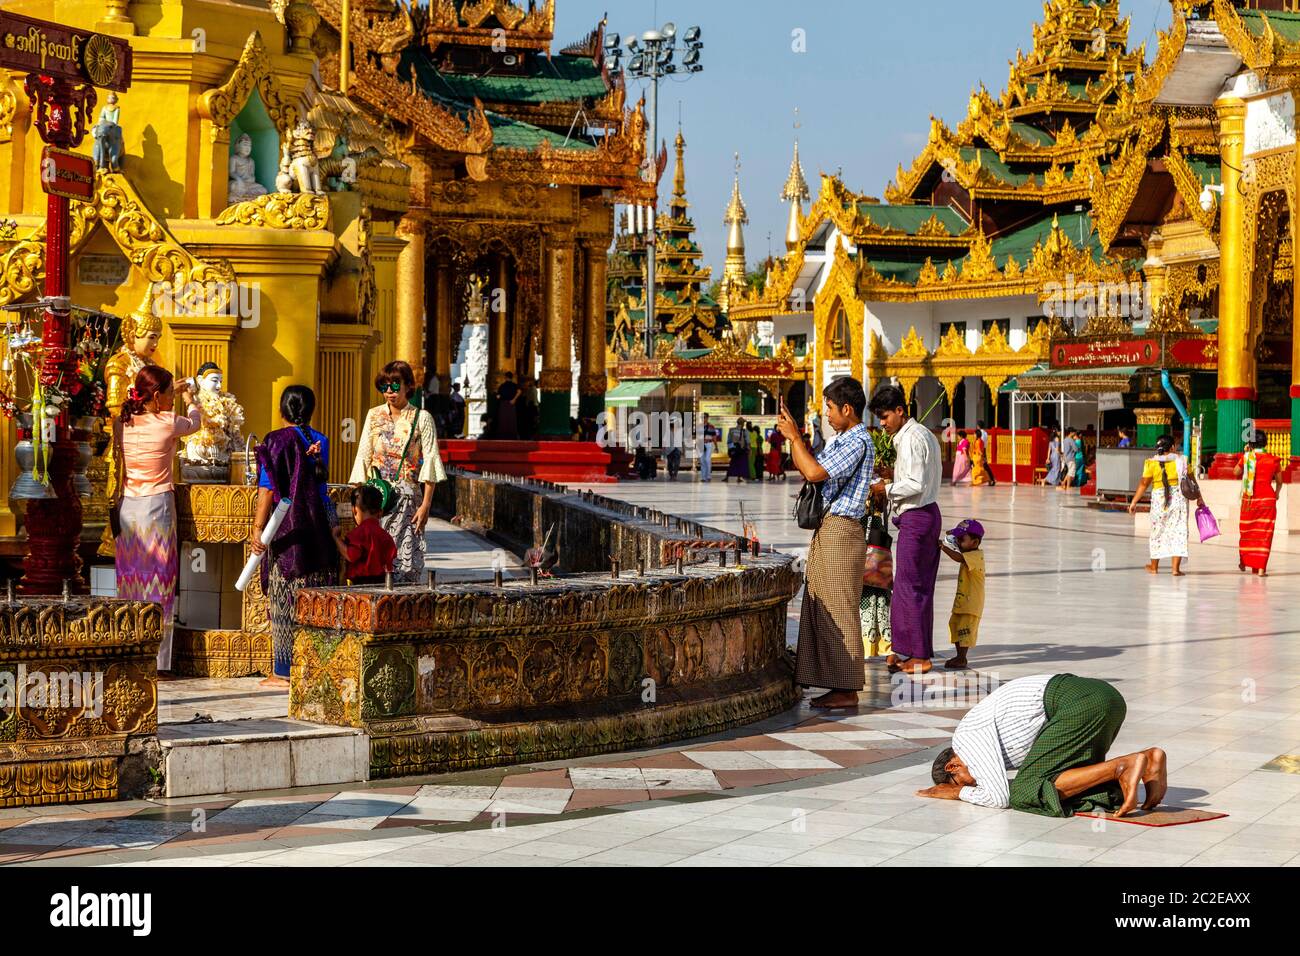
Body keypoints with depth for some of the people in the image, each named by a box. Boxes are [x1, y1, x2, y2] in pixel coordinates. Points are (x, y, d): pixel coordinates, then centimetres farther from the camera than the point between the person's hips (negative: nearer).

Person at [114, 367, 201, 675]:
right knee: (159, 583, 0)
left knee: (130, 578, 10)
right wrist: (190, 400, 33)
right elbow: (195, 422, 13)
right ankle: (157, 662, 0)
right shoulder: (169, 423, -9)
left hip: (127, 507, 4)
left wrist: (174, 394, 34)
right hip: (158, 505, -4)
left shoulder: (122, 424, 1)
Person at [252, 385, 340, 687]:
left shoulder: (276, 441, -9)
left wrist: (257, 530, -13)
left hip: (286, 530, -5)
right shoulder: (320, 441, 7)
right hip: (317, 528, 5)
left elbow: (267, 490, -13)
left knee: (285, 603, 0)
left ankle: (283, 672, 1)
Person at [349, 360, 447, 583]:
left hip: (407, 497, -2)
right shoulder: (374, 416, 11)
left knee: (406, 559, -8)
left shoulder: (421, 418, 2)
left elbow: (430, 463, -2)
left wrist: (426, 504, -9)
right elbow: (363, 458, 10)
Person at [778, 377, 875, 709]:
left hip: (841, 531, -10)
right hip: (827, 529, 10)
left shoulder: (858, 443, -14)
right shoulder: (839, 440, 17)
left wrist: (793, 437, -12)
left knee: (839, 609, -7)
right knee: (820, 608, 11)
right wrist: (793, 435, 13)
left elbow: (815, 473, -22)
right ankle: (836, 685, 16)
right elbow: (807, 470, 22)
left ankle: (847, 690, -2)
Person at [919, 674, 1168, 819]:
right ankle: (1149, 759, 0)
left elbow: (1000, 797, -3)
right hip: (1106, 695, 10)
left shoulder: (966, 737, 3)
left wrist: (958, 792, 15)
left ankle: (1124, 766, -18)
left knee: (1026, 792, -6)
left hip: (1082, 702, -10)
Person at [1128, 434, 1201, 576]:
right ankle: (1176, 568, -4)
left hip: (1159, 499, 0)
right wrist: (1199, 498, 15)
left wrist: (1134, 502, 0)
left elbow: (1144, 484, -5)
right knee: (1178, 532, 2)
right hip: (1179, 498, 0)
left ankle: (1154, 566, 26)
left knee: (1158, 531, 14)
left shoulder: (1152, 463, -3)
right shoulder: (1181, 460, 1)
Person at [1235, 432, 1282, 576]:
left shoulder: (1246, 457, -6)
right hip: (1267, 499, -1)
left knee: (1247, 531, 18)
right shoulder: (1273, 460, -3)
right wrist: (1276, 493, 29)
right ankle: (1261, 568, -3)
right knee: (1264, 533, 2)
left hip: (1249, 499, 1)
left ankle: (1243, 562, 33)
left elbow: (1237, 472, 12)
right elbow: (1279, 481, 8)